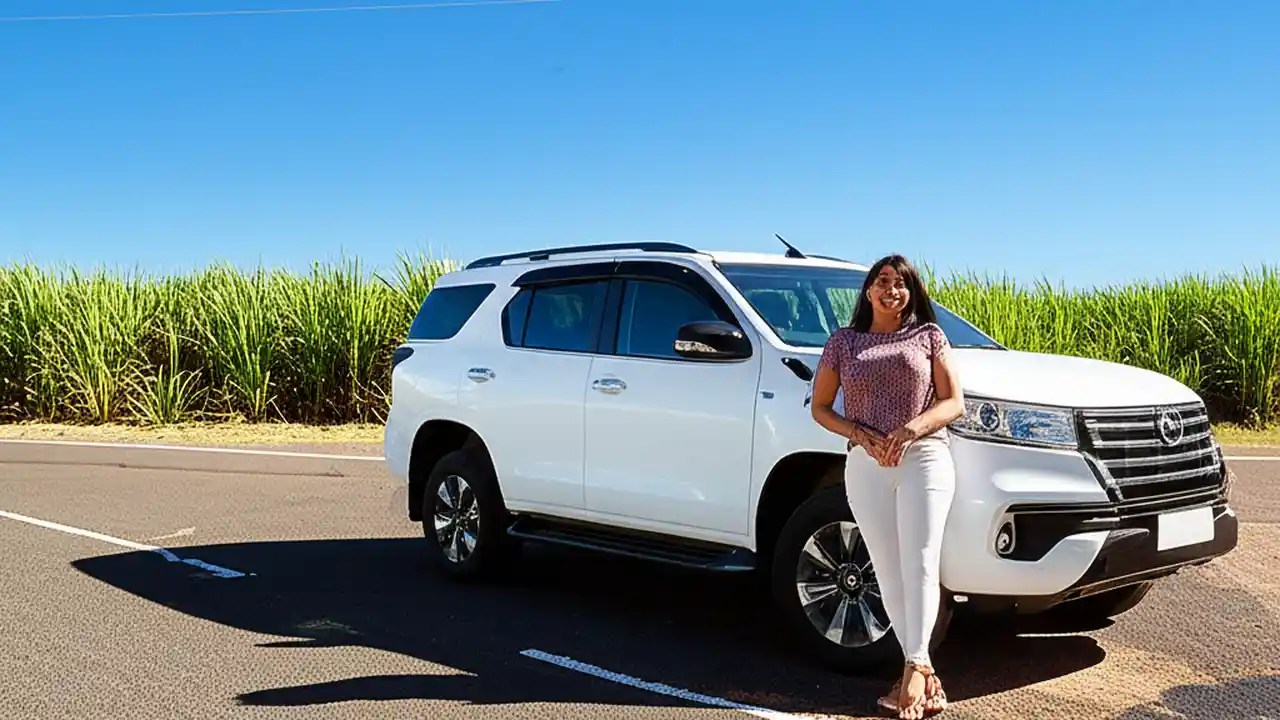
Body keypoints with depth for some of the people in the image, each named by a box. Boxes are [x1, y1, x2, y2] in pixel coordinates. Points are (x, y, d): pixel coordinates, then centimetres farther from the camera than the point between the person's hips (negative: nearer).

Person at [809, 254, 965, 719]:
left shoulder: (928, 336, 8)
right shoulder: (843, 341, 11)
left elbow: (954, 403, 4)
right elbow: (820, 408, 11)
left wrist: (911, 429, -15)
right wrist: (860, 435, -8)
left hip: (925, 459, -1)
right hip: (866, 465, 2)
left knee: (920, 566, -10)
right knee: (888, 572, 1)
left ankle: (914, 667, -12)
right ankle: (923, 671, 9)